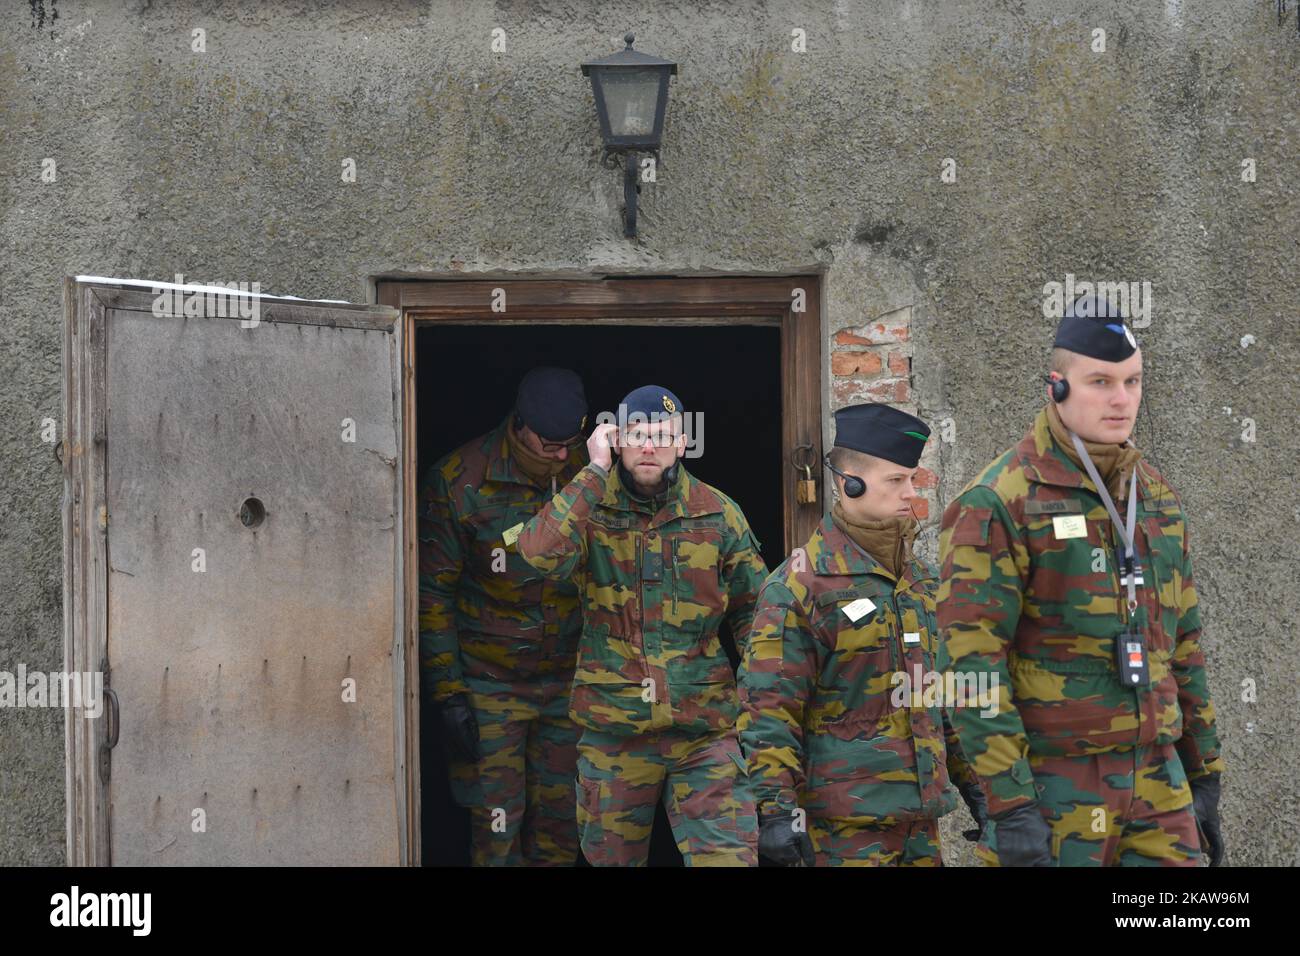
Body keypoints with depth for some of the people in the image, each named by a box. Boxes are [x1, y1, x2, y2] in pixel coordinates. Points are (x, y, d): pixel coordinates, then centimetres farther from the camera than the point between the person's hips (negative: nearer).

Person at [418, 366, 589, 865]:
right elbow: (432, 595, -7)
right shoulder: (459, 482, -12)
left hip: (568, 685, 3)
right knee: (496, 829, -5)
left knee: (560, 827, 7)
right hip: (488, 688, -3)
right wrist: (448, 695, -11)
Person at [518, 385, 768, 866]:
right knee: (612, 857, 12)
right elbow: (542, 553, -23)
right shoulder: (591, 509, -1)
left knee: (728, 856, -10)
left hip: (704, 733, 0)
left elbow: (753, 614, 11)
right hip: (613, 731, 0)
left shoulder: (718, 515, 3)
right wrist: (595, 472, -18)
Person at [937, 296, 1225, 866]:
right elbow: (972, 664, -15)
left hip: (1157, 778, 6)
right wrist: (1009, 806, -20)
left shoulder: (1155, 496, 12)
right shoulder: (999, 503, -10)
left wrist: (1204, 774, 17)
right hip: (1052, 788, -6)